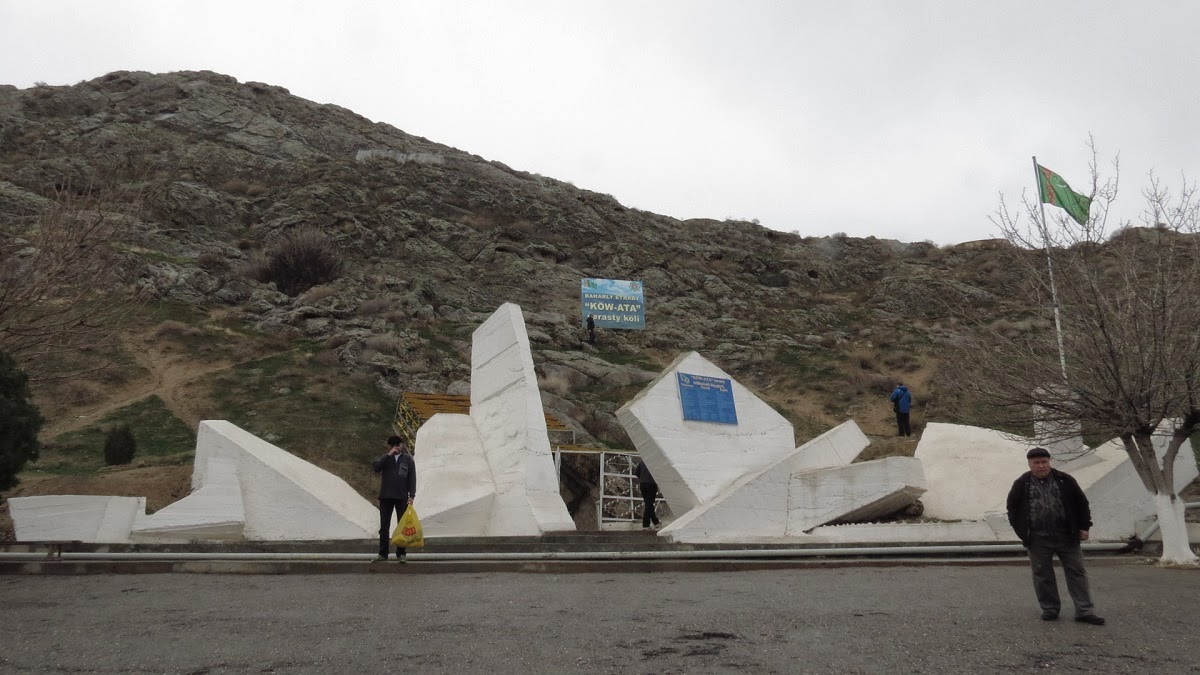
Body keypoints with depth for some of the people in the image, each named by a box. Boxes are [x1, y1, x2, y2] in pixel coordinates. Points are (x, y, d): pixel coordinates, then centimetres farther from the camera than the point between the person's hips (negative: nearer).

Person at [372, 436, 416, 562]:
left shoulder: (408, 459, 4)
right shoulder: (385, 458, 8)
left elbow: (412, 479, 1)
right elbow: (375, 467, -11)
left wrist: (411, 496, -7)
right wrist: (389, 454, -14)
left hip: (402, 498, -1)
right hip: (386, 497, 1)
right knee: (384, 527, 5)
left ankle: (400, 553, 8)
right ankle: (383, 553, 11)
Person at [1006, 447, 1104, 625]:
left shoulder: (1065, 480, 0)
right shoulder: (1021, 484, -1)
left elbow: (1081, 502, 8)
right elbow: (1012, 507, 9)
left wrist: (1084, 526, 3)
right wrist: (1021, 531, 5)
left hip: (1066, 536, 0)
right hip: (1038, 539, 0)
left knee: (1076, 571, 2)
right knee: (1042, 575, 5)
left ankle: (1084, 611, 9)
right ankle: (1049, 609, 17)